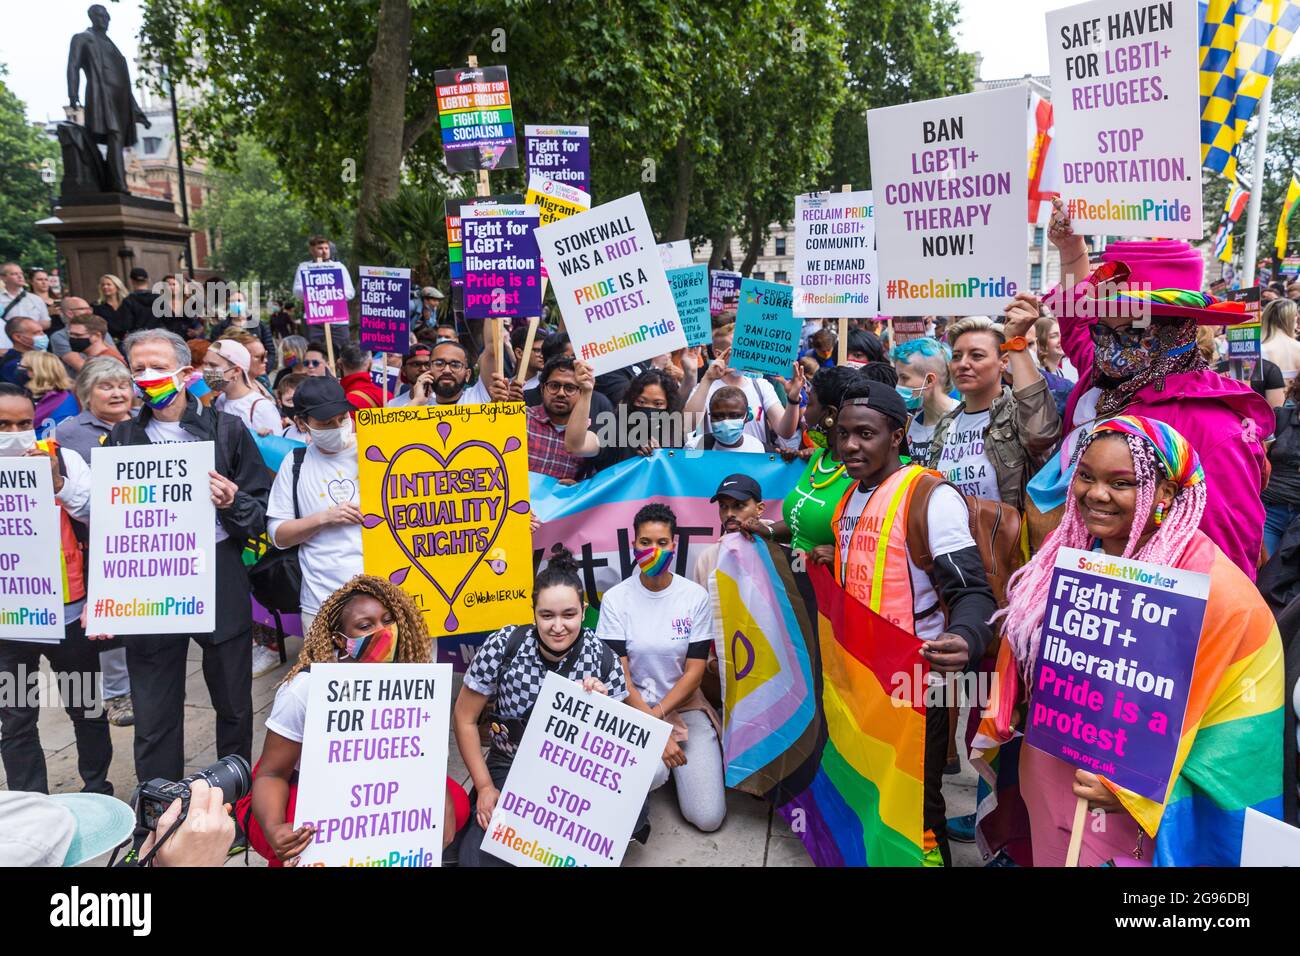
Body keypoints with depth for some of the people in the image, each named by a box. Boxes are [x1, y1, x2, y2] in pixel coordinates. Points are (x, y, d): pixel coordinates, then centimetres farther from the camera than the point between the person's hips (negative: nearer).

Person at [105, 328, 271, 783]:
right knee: (154, 716, 7)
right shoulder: (122, 437, 9)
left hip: (220, 584, -1)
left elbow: (265, 513, 1)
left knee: (235, 706, 11)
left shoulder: (227, 430, 2)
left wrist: (232, 503, -19)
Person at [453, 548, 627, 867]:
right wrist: (485, 787, -6)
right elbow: (464, 718, -4)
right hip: (508, 773, -2)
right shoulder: (503, 646, -15)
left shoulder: (604, 661, -11)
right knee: (479, 858, -21)